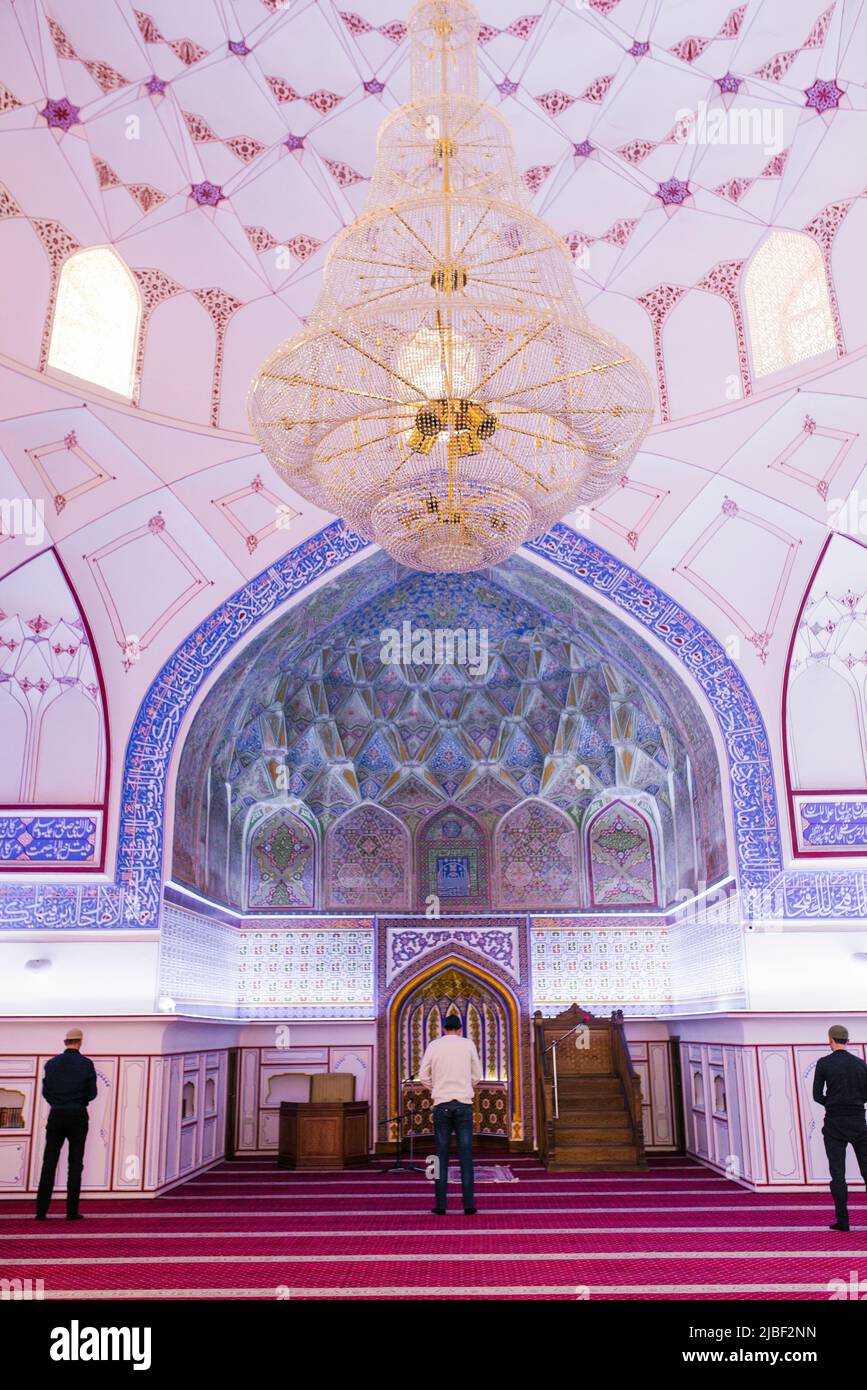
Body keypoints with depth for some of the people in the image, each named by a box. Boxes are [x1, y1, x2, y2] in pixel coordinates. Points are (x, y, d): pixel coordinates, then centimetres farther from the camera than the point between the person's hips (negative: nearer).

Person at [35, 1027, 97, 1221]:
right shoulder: (87, 1064, -6)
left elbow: (45, 1091, 4)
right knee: (75, 1164, 5)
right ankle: (72, 1211, 4)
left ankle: (41, 1211, 5)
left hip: (56, 1115, 2)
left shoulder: (51, 1063, 1)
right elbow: (92, 1093, -3)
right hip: (78, 1116, -2)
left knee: (49, 1163, 7)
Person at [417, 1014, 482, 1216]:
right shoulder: (468, 1044, 4)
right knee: (465, 1154, 2)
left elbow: (423, 1076, 5)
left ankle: (440, 1204, 4)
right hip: (464, 1103, 0)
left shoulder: (433, 1045, 4)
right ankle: (468, 1204, -1)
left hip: (441, 1103, 0)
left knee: (441, 1154, 4)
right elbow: (477, 1076, 8)